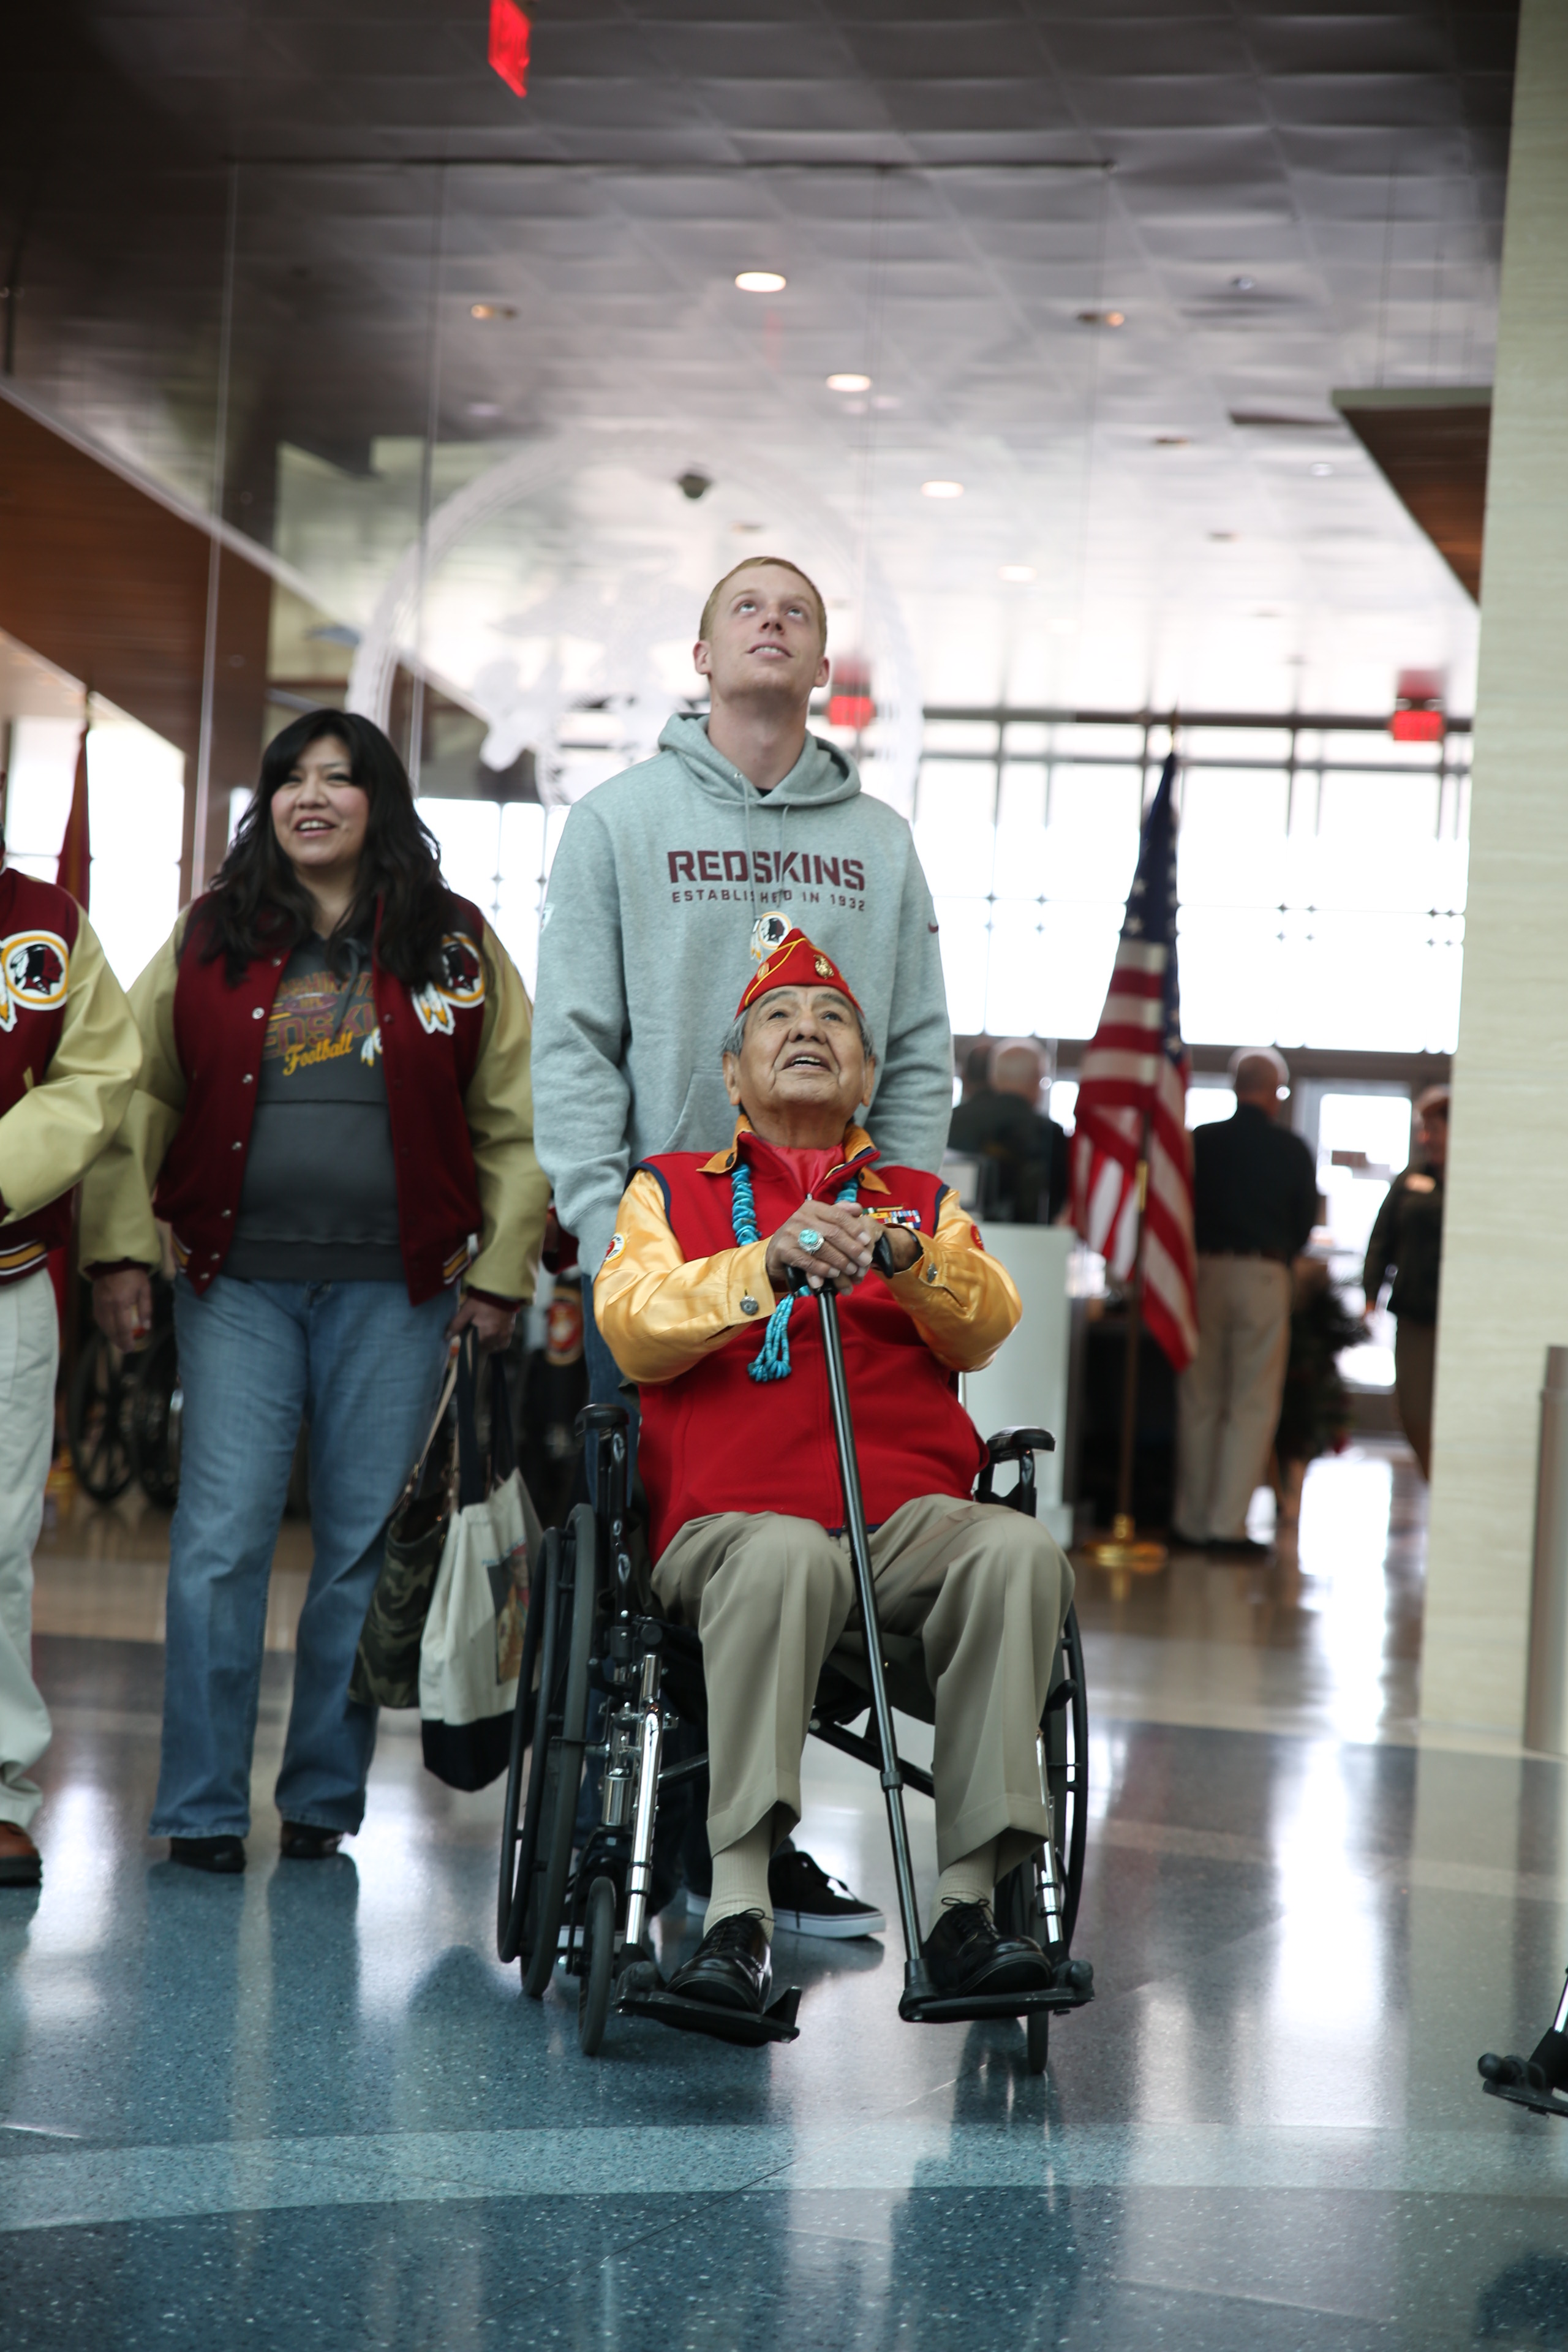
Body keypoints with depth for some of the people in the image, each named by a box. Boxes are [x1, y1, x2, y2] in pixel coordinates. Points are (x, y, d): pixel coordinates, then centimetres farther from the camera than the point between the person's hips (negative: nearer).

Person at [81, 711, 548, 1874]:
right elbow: (133, 1098, 9)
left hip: (395, 1290, 0)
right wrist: (121, 1246, 0)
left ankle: (325, 1799, 14)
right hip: (239, 1281, 0)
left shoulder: (456, 947, 6)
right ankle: (204, 1808, 3)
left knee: (365, 1548, 3)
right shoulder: (209, 939, 9)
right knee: (222, 1541, -4)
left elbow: (516, 1123, 7)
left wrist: (500, 1271, 1)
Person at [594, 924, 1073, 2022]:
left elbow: (986, 1326, 6)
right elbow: (634, 1326, 2)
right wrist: (771, 1263, -14)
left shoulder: (923, 1200, 25)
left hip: (911, 1514, 2)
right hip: (733, 1513, -2)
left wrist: (906, 1257, -16)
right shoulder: (673, 1189, 21)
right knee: (785, 1554, -39)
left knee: (1019, 1551, -32)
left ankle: (966, 1906, -32)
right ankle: (740, 1910, -41)